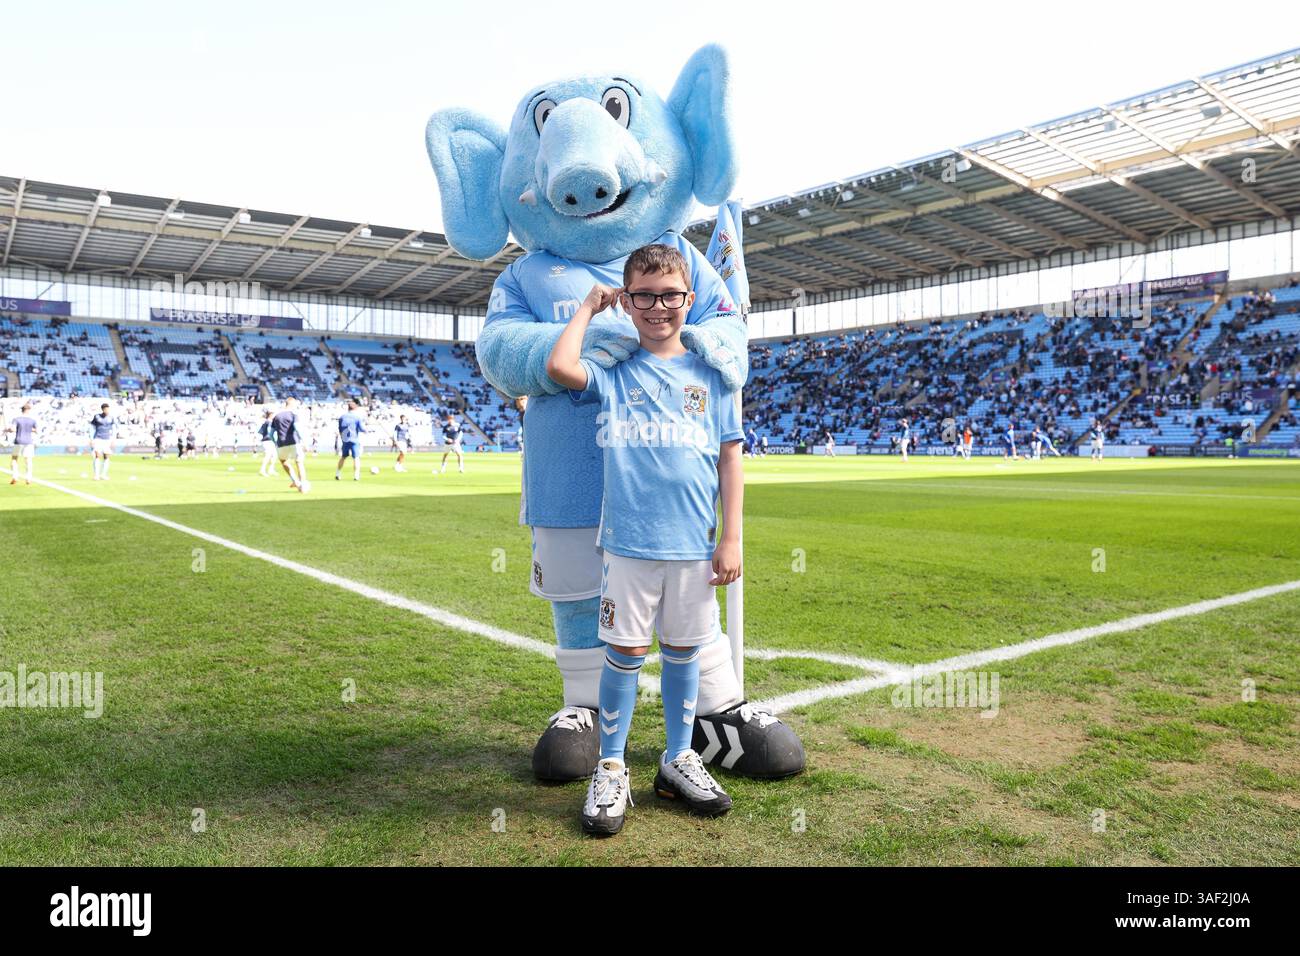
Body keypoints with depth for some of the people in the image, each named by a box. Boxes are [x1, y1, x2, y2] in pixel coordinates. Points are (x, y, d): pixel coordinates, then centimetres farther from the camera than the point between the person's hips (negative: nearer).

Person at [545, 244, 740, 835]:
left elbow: (729, 456, 7)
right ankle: (610, 771, 20)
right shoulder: (613, 372, 4)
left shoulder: (709, 373, 8)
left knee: (684, 652, 13)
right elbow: (560, 366, -17)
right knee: (624, 653, 4)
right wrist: (589, 307, -1)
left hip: (694, 544, 2)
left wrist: (731, 537, 1)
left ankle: (678, 761, 30)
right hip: (628, 541, -2)